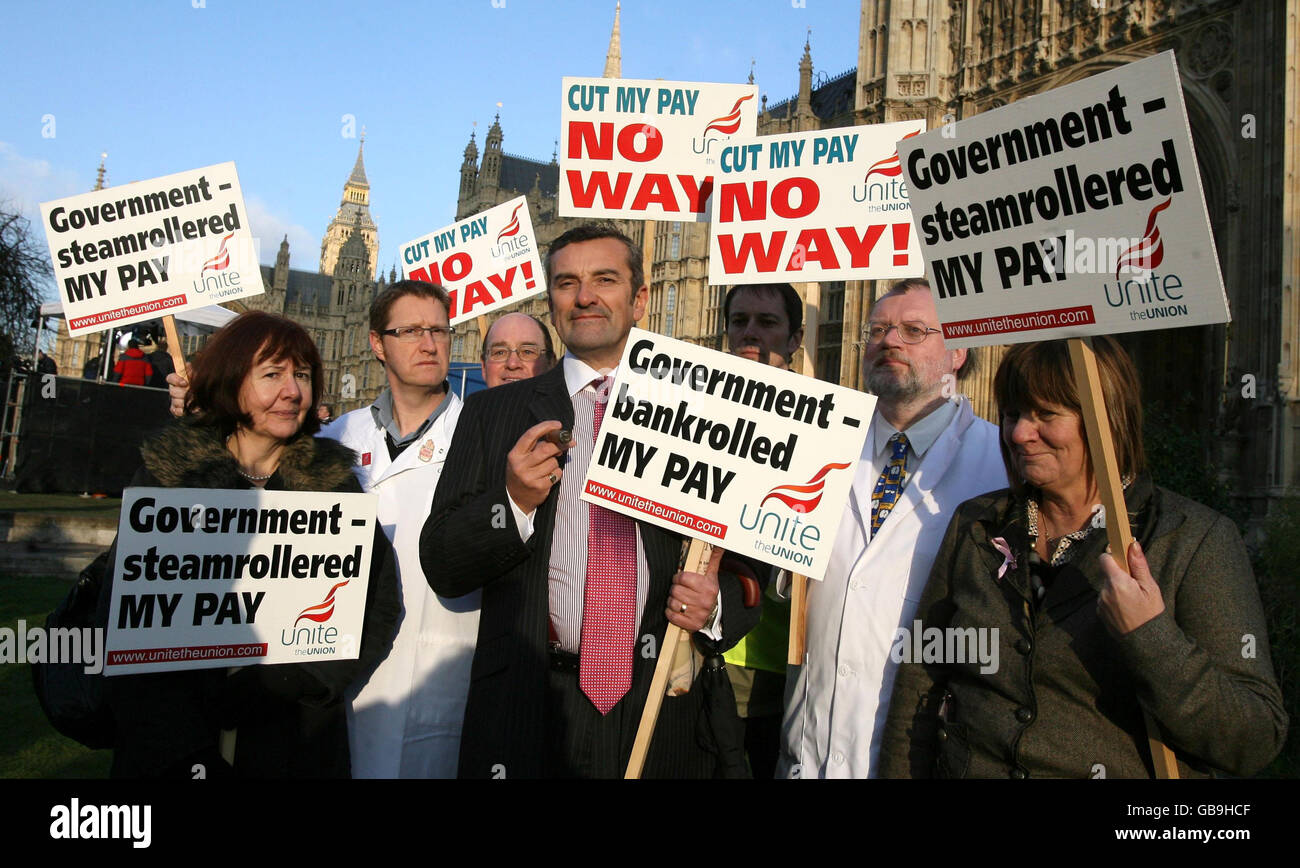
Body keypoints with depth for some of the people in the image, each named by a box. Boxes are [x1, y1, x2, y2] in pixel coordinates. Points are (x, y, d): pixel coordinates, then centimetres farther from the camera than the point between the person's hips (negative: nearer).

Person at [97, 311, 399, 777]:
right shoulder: (166, 472, -2)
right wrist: (182, 754, -18)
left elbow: (376, 608, -8)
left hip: (298, 745, 1)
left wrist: (268, 687, -19)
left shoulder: (333, 481, -1)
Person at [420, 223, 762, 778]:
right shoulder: (493, 413, 4)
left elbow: (754, 567, 7)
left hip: (668, 712, 1)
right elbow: (442, 567, 1)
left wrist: (716, 606, -13)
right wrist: (514, 502, -15)